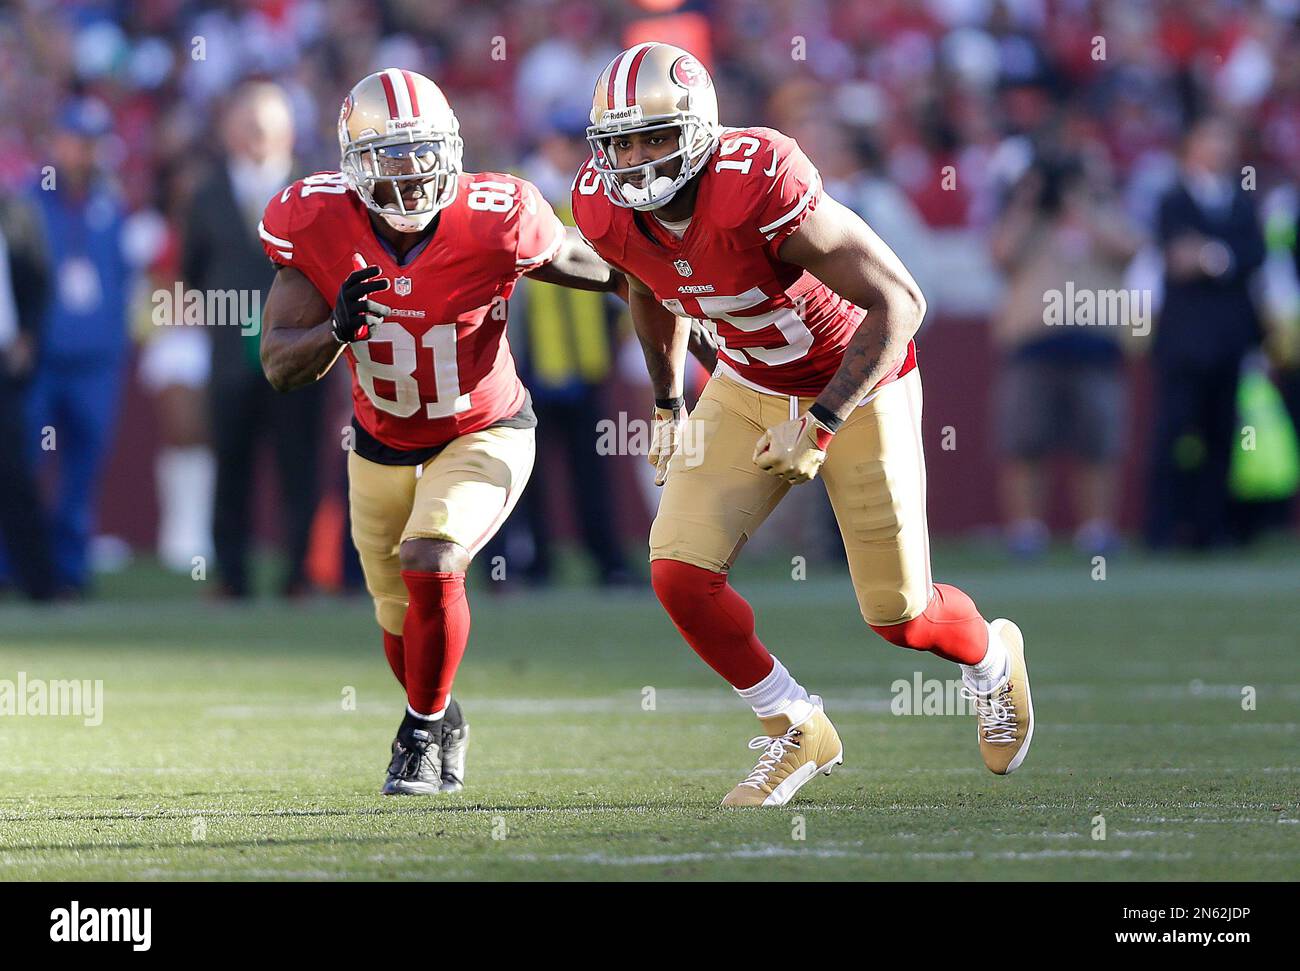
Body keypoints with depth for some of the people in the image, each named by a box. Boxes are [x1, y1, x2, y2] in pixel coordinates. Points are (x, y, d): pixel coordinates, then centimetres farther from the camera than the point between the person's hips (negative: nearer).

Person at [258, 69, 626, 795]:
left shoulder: (494, 225, -28)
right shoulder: (317, 228, -22)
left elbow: (598, 268, -8)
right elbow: (280, 368, -19)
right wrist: (337, 330, -41)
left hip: (484, 434, -3)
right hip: (383, 447, 3)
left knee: (429, 565, -26)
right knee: (404, 630, 14)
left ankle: (424, 733, 0)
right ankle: (445, 724, 49)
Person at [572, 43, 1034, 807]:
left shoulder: (759, 186, -35)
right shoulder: (608, 208, -15)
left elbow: (900, 303, -30)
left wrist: (820, 422, -30)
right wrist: (669, 407, 14)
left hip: (856, 382, -5)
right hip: (749, 390, 5)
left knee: (898, 613, 2)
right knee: (680, 572, -12)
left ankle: (993, 660, 39)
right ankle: (796, 734, 9)